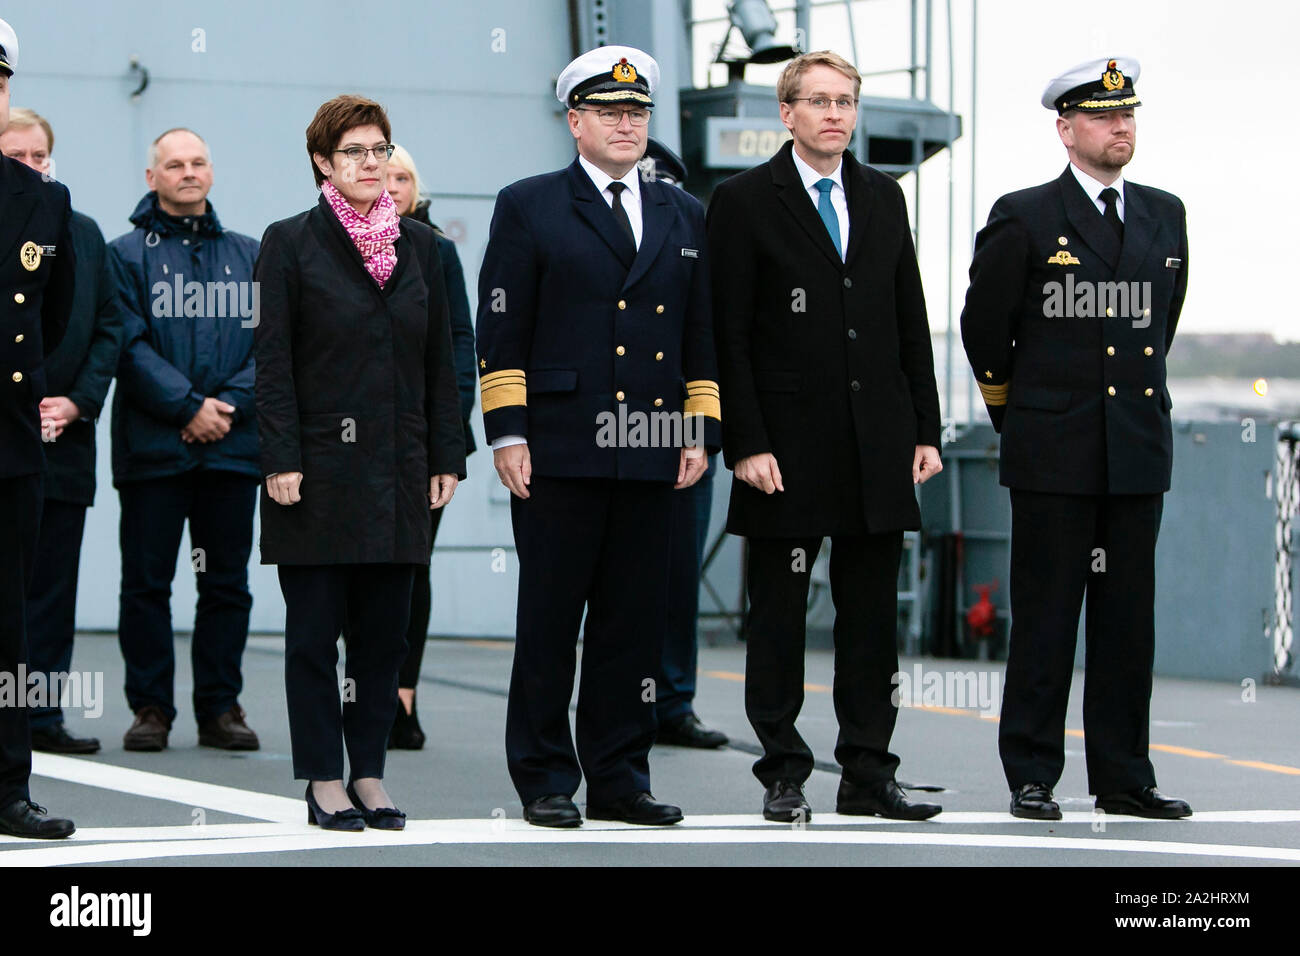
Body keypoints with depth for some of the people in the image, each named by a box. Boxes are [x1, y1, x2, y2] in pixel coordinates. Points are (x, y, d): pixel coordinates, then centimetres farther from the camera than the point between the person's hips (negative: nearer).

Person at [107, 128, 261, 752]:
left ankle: (220, 707, 11)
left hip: (233, 445, 3)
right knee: (146, 582, 0)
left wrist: (230, 404, -10)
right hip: (152, 446, -2)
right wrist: (188, 407, -15)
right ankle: (150, 708, 7)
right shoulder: (128, 255, 3)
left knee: (227, 583, 4)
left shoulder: (249, 256, 13)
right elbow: (129, 345, -6)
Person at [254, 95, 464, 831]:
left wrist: (447, 457, 6)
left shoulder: (420, 246, 11)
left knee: (385, 628, 5)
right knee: (315, 627, 0)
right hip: (321, 463, -4)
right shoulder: (291, 243, 0)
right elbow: (274, 360, -4)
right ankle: (325, 781, 6)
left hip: (398, 468, 4)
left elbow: (440, 359, 12)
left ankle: (370, 774, 12)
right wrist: (281, 460, -11)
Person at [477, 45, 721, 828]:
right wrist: (507, 433, -8)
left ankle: (620, 778, 12)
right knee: (549, 619, 0)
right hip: (559, 450, -4)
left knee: (637, 622, 5)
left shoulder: (683, 217, 16)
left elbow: (703, 335, 17)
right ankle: (545, 782, 7)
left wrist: (701, 430, 8)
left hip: (651, 454, 4)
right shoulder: (529, 207, 3)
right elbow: (501, 332, -1)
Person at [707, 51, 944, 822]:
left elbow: (912, 324, 14)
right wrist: (746, 444, -13)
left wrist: (926, 431, 7)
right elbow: (729, 337, -6)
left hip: (877, 443, 4)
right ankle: (784, 777, 10)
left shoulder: (884, 199, 13)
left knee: (873, 616, 6)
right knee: (779, 616, 3)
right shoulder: (745, 202, -2)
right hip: (787, 447, -4)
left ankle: (868, 774, 12)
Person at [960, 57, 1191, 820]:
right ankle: (1032, 778, 5)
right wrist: (1017, 408, 13)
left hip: (1139, 452, 4)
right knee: (1045, 619, -1)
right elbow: (984, 326, 6)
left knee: (1129, 619, 6)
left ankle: (1124, 778, 12)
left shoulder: (1165, 216, 11)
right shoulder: (1024, 219, -3)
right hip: (1055, 456, -4)